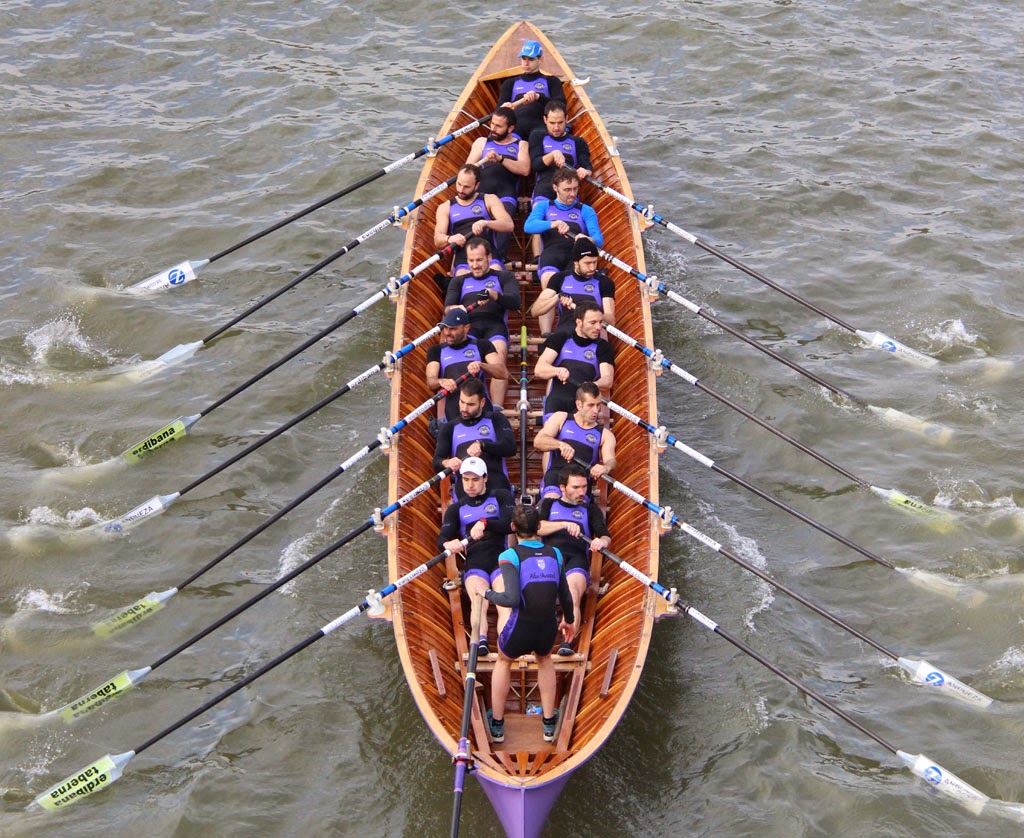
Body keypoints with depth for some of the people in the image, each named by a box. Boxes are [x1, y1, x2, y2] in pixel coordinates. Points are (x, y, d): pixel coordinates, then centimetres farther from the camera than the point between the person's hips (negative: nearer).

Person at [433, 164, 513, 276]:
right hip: (462, 261, 1)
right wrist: (449, 239, -21)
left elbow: (509, 225, -1)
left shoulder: (489, 200, 14)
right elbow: (437, 240, 4)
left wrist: (486, 223, -21)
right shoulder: (445, 208, 18)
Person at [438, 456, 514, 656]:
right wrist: (448, 544, -20)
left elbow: (511, 524, -2)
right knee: (478, 599, -32)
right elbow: (442, 538, 6)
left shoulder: (501, 497, 17)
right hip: (474, 563, 0)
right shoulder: (456, 509, 22)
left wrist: (485, 523, -20)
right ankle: (480, 641, -52)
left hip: (501, 558, 0)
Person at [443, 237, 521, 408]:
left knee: (499, 355, -36)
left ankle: (496, 409, -47)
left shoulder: (505, 277, 24)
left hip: (494, 325, -1)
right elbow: (448, 307, 14)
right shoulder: (459, 281, 31)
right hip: (468, 326, 1)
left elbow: (516, 302, 4)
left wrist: (494, 295, -17)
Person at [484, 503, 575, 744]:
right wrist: (569, 620, 27)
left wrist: (489, 594, -5)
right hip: (548, 631, 3)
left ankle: (497, 726, 44)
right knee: (544, 659, 39)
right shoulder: (554, 554, -1)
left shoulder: (511, 555, -14)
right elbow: (565, 596, 8)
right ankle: (549, 725, 45)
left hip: (518, 633, -3)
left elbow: (511, 599, -24)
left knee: (503, 661, 33)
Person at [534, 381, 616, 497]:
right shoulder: (561, 418, 16)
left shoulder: (605, 434, 16)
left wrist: (605, 467, -30)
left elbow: (610, 460, -3)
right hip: (555, 475, -2)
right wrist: (561, 444, -20)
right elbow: (538, 441, 2)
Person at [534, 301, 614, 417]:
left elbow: (608, 380, -3)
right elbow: (539, 369, 0)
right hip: (556, 401, 0)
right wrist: (558, 370, -23)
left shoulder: (603, 347, 11)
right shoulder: (560, 339, 11)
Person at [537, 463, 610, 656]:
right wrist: (564, 524, -4)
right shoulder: (549, 504, 29)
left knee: (573, 593, -33)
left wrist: (602, 541, -14)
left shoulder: (591, 509, 29)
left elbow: (605, 535, 12)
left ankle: (567, 641, -50)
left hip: (577, 557, 0)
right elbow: (536, 527, 9)